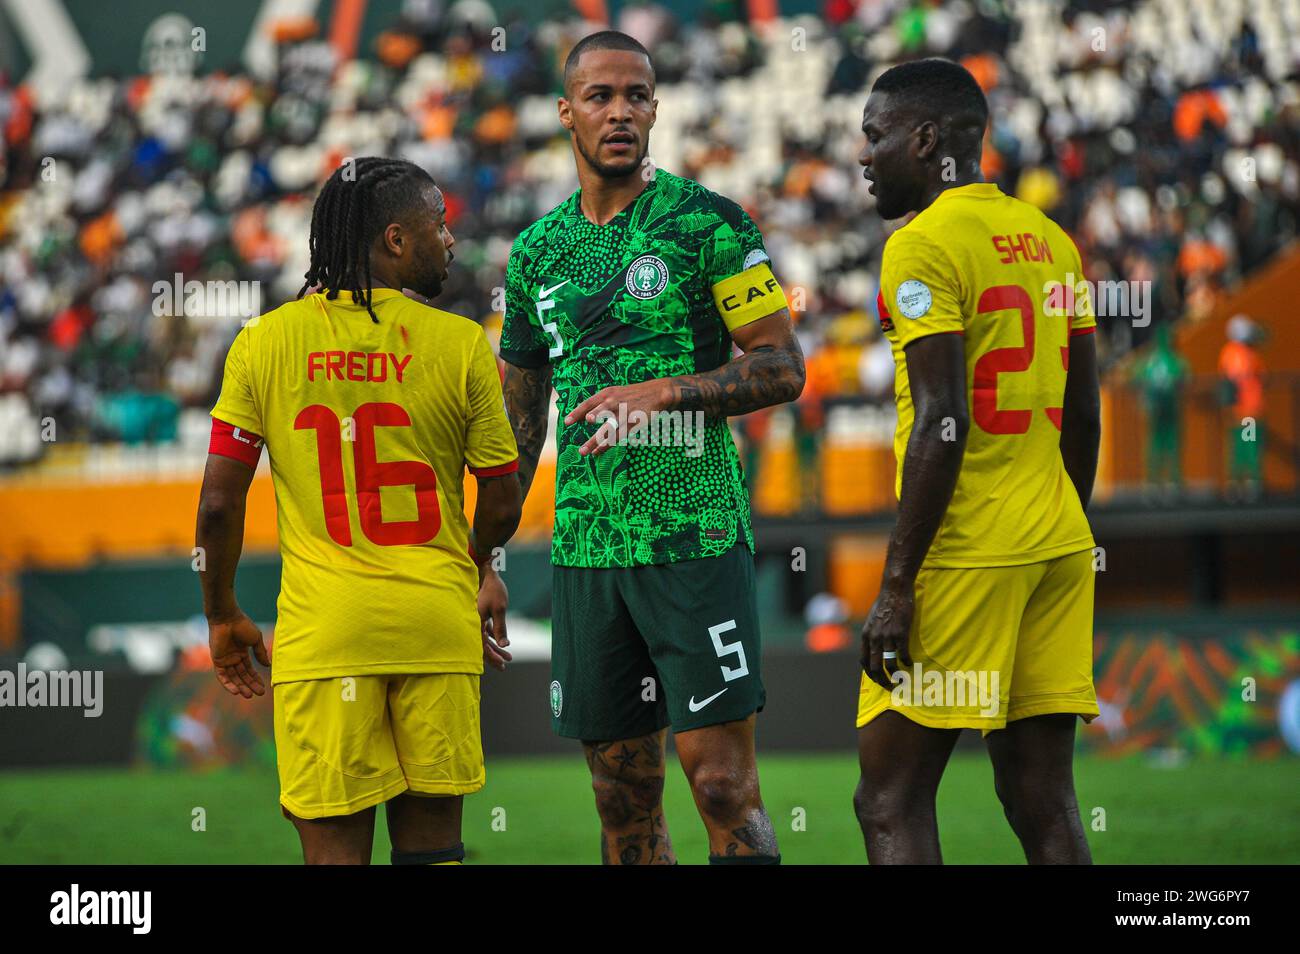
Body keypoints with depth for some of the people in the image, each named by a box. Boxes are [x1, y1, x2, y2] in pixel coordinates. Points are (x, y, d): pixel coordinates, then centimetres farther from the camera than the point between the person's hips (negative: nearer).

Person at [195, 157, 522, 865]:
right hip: (439, 621, 0)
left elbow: (219, 504, 0)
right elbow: (501, 502, 5)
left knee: (335, 846, 0)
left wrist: (222, 616, 14)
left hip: (322, 627, 0)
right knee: (429, 842, 11)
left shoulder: (264, 341, 0)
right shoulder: (460, 343, -2)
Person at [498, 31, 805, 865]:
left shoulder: (707, 223, -2)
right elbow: (520, 414, 19)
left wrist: (663, 392, -18)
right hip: (584, 547, 5)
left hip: (696, 537, -5)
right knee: (623, 794, 7)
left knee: (723, 779, -9)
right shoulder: (538, 250, 13)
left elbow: (783, 367, -5)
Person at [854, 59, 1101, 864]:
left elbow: (943, 426, -17)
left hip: (965, 552, -8)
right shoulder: (1049, 239, 14)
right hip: (1056, 546, 8)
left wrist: (898, 585, -15)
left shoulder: (924, 247, -10)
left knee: (891, 798, -4)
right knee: (1043, 805, 7)